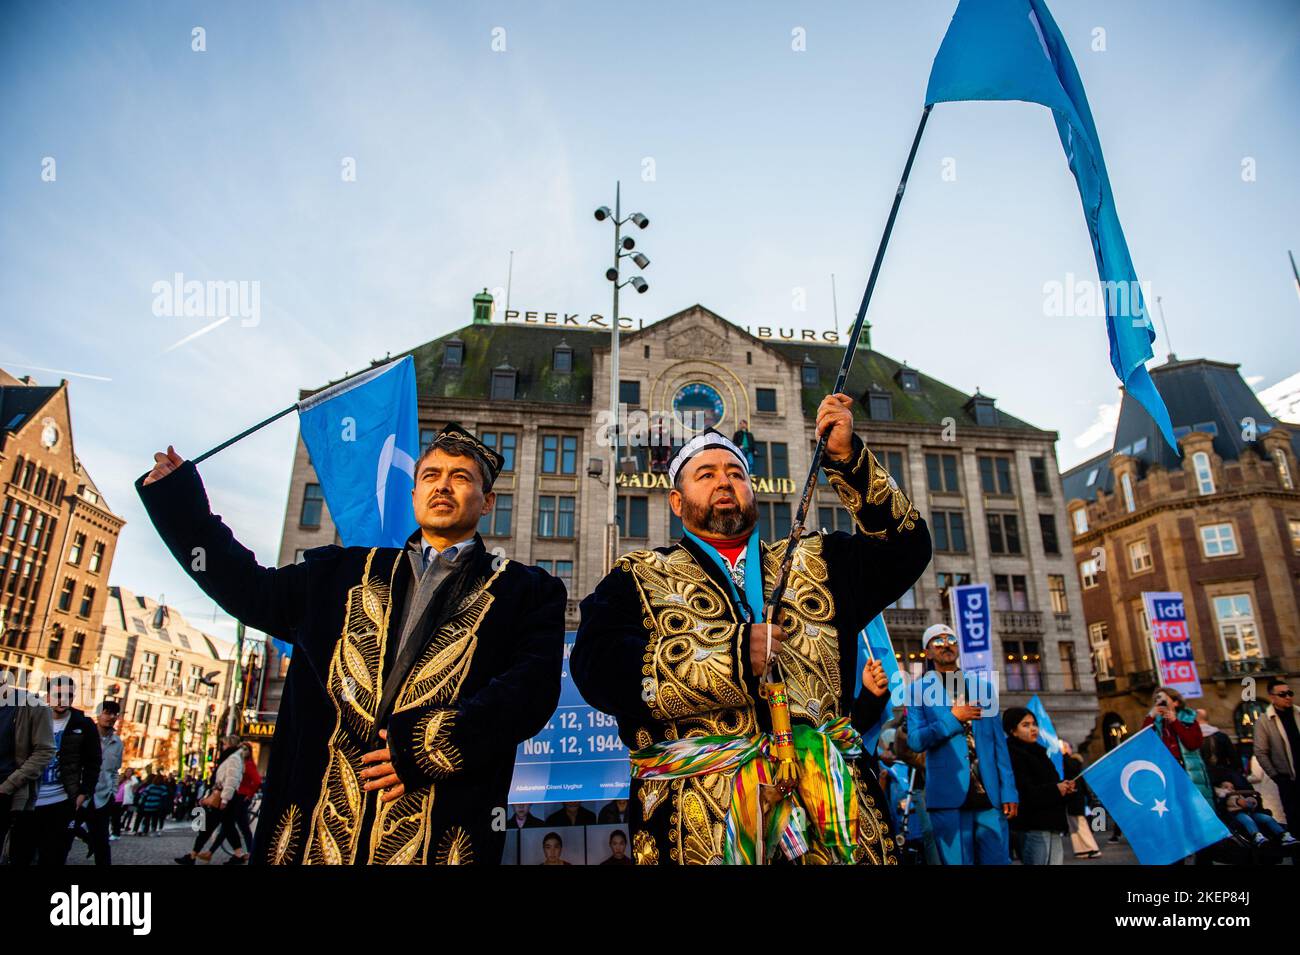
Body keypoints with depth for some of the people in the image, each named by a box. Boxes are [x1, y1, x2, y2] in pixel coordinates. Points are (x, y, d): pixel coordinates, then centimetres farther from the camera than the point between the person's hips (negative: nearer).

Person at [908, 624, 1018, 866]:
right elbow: (915, 741, -5)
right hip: (950, 796, -3)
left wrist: (1008, 791, 4)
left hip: (990, 795, 3)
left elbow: (998, 741, 11)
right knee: (958, 861, 2)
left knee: (998, 860, 5)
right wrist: (953, 718, -12)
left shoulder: (980, 687, 13)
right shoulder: (919, 689, 4)